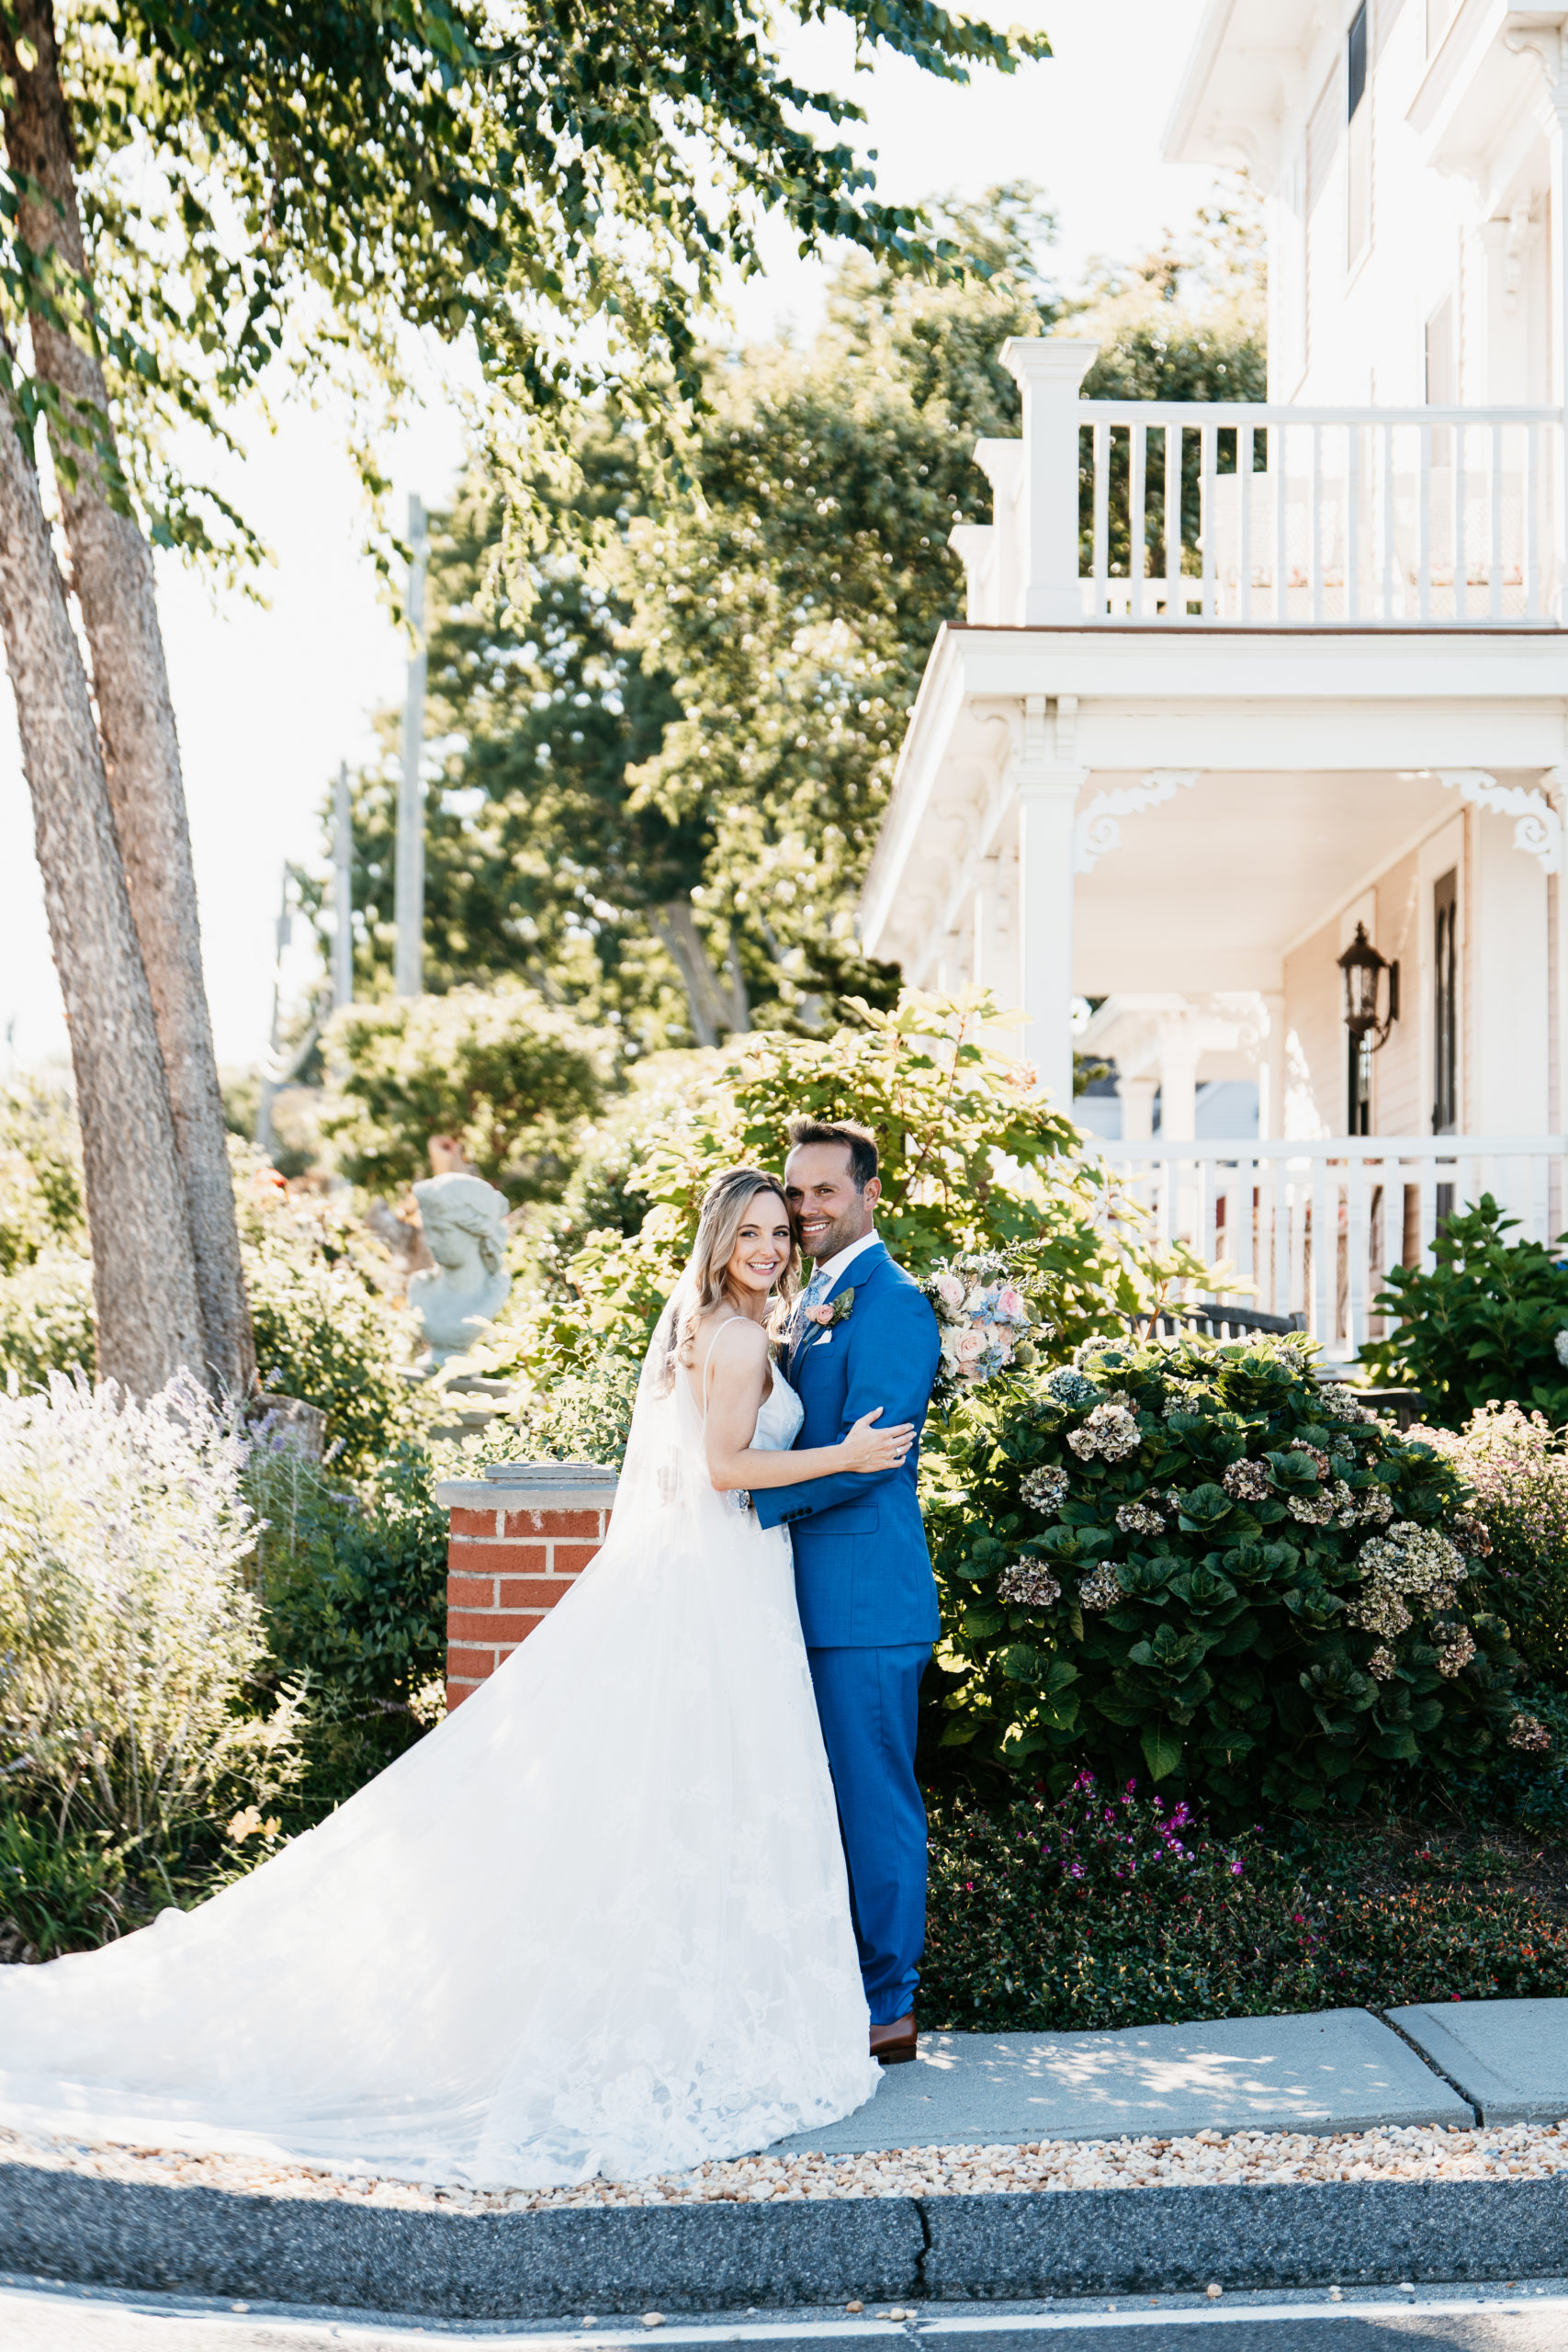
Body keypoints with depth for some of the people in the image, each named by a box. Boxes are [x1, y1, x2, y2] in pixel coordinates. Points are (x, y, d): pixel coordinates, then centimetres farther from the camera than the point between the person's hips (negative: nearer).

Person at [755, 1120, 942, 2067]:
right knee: (831, 1799, 16)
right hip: (818, 1596, 10)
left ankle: (888, 2008, 7)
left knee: (874, 1801, -2)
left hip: (864, 1598, -9)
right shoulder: (816, 1301, 18)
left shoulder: (892, 1303, -13)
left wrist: (746, 1500, -18)